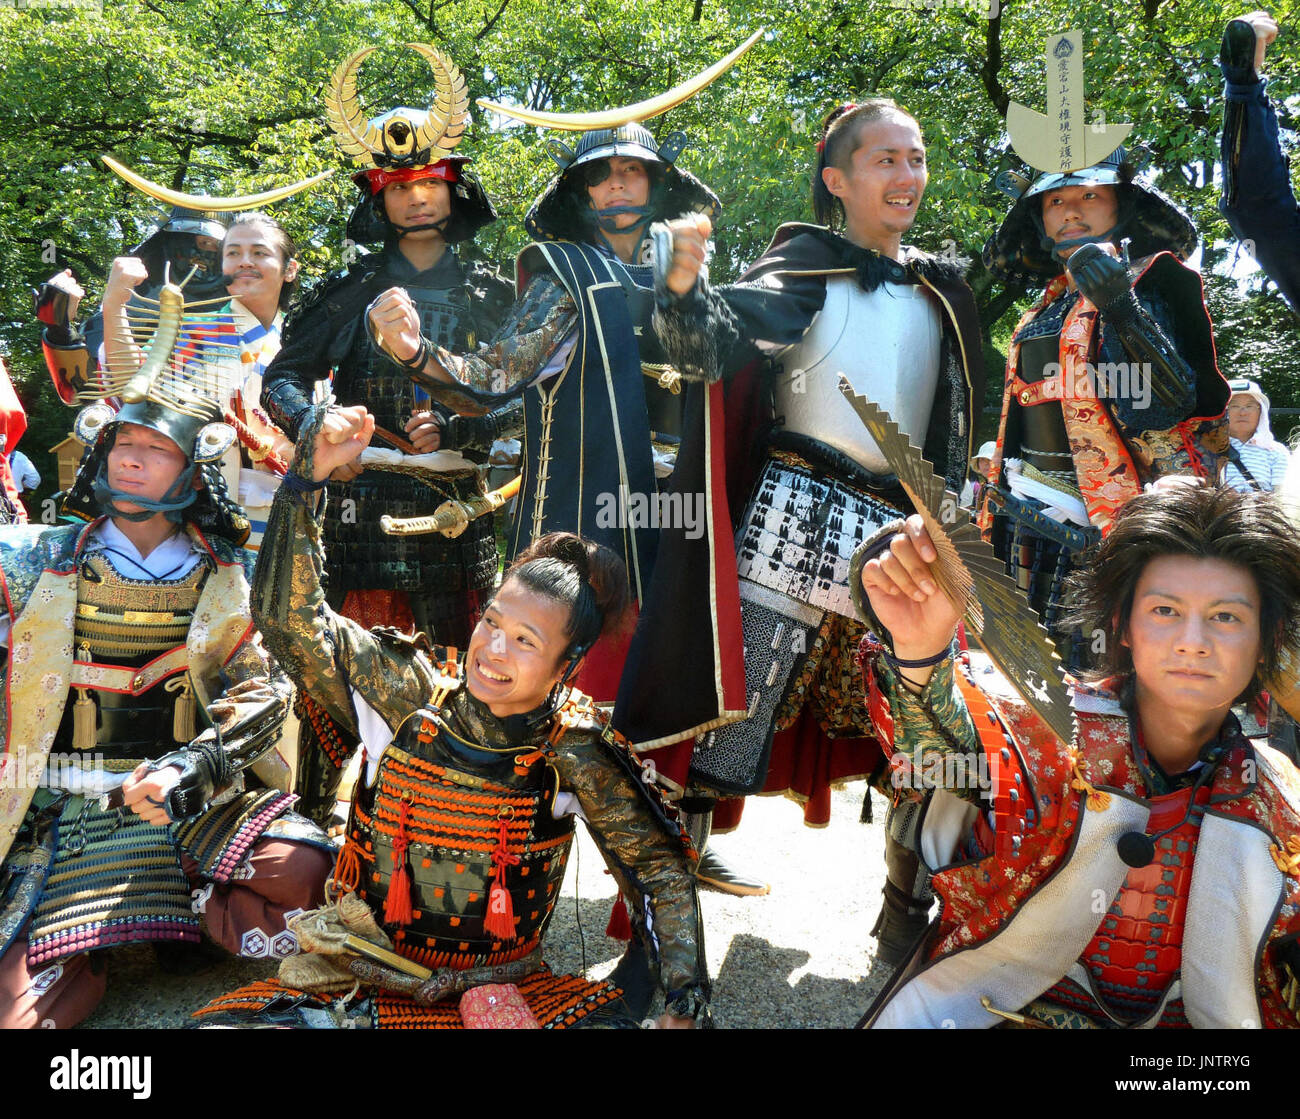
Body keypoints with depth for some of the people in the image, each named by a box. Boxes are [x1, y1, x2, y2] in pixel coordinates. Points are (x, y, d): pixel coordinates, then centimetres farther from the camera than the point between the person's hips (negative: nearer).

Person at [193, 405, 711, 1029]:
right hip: (359, 974, 0)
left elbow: (661, 870, -5)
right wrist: (309, 476, -25)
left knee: (608, 1019, -26)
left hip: (503, 988, 0)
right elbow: (289, 619, -16)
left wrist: (685, 1003, -15)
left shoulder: (575, 753, -13)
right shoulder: (410, 690, -12)